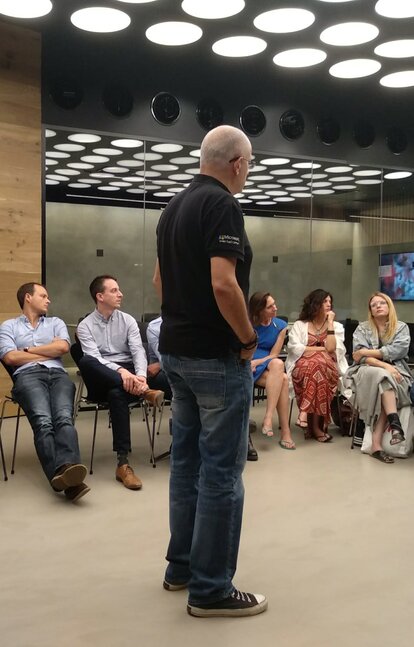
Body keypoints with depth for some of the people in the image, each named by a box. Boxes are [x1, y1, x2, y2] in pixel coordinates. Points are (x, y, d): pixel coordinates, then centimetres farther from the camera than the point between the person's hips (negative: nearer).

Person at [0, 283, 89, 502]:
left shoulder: (55, 322, 30)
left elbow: (62, 346, 8)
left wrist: (28, 350, 9)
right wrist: (49, 353, 9)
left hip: (58, 374, 2)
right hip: (28, 375, -2)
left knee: (64, 417, -32)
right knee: (43, 421, -33)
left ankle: (68, 468, -58)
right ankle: (61, 476, -55)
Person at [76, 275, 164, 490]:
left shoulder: (127, 320, 12)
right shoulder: (85, 326, 4)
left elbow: (138, 351, -2)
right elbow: (94, 359, -12)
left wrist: (140, 376, -25)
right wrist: (120, 371, -31)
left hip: (128, 373, 1)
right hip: (101, 380, 0)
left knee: (117, 393, -38)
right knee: (85, 361, -35)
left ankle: (123, 463, -40)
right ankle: (143, 392, -36)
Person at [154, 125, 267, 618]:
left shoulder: (174, 207, 13)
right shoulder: (222, 205, -15)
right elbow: (224, 284, -26)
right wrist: (248, 340, -14)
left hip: (176, 349, 9)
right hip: (216, 355, -9)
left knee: (187, 460, 16)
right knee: (221, 470, -2)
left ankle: (181, 566, 27)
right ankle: (210, 589, 7)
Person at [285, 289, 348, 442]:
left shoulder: (337, 326, 15)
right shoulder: (299, 325, 12)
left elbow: (331, 348, -5)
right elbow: (294, 348, -5)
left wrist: (330, 322, -2)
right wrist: (321, 349, -4)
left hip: (329, 368, 1)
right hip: (302, 368, -1)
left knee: (320, 363, -36)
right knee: (316, 362, -37)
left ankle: (305, 413, -37)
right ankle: (315, 425, -36)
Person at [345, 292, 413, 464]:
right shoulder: (362, 328, 11)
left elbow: (399, 350, -9)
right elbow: (360, 356, -4)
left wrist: (367, 352, -12)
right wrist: (384, 365, -20)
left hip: (395, 372, 0)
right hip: (367, 371, 0)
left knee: (384, 380, -35)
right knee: (383, 376, -36)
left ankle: (376, 442, -41)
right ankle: (394, 423, -49)